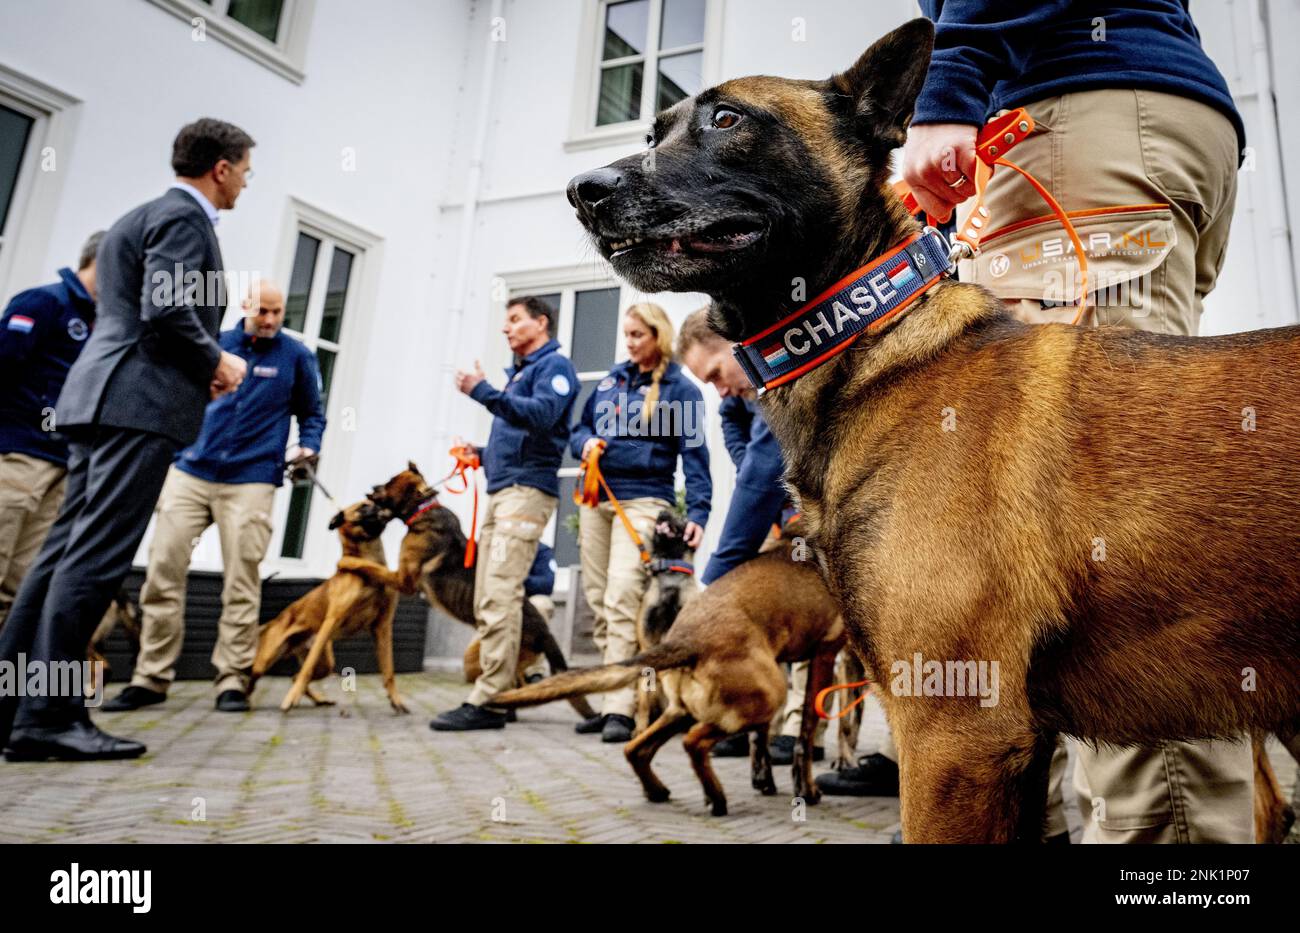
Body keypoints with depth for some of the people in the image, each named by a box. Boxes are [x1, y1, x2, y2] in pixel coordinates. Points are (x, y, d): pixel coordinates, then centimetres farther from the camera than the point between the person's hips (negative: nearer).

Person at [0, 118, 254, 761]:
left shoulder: (143, 216, 26)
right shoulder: (182, 215, -5)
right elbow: (167, 310, -18)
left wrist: (200, 368, 17)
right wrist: (218, 362, -4)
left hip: (105, 398, 10)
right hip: (139, 402, -10)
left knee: (68, 550, 9)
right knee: (97, 556, -11)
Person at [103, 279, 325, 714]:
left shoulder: (296, 356, 6)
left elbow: (312, 414, 12)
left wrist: (307, 447, -7)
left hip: (250, 480, -2)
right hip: (190, 471, 3)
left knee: (241, 584, -2)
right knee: (163, 570, -3)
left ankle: (232, 679, 5)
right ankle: (151, 677, 6)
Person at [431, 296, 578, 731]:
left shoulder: (554, 365, 0)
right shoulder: (518, 372, 27)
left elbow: (542, 415, -19)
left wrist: (484, 392, -22)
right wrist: (482, 455, 15)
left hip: (526, 489, -9)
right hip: (500, 489, 10)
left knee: (500, 595, -16)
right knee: (486, 600, 6)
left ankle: (488, 701, -14)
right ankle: (497, 691, 11)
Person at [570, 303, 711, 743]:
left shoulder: (680, 389, 2)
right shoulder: (611, 379, 17)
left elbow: (694, 454, -4)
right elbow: (579, 427, 22)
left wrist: (697, 512, -16)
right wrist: (586, 443, -3)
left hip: (643, 499, -6)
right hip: (597, 499, 6)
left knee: (622, 597, -18)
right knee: (596, 598, 4)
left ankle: (620, 708, -16)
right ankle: (613, 698, 13)